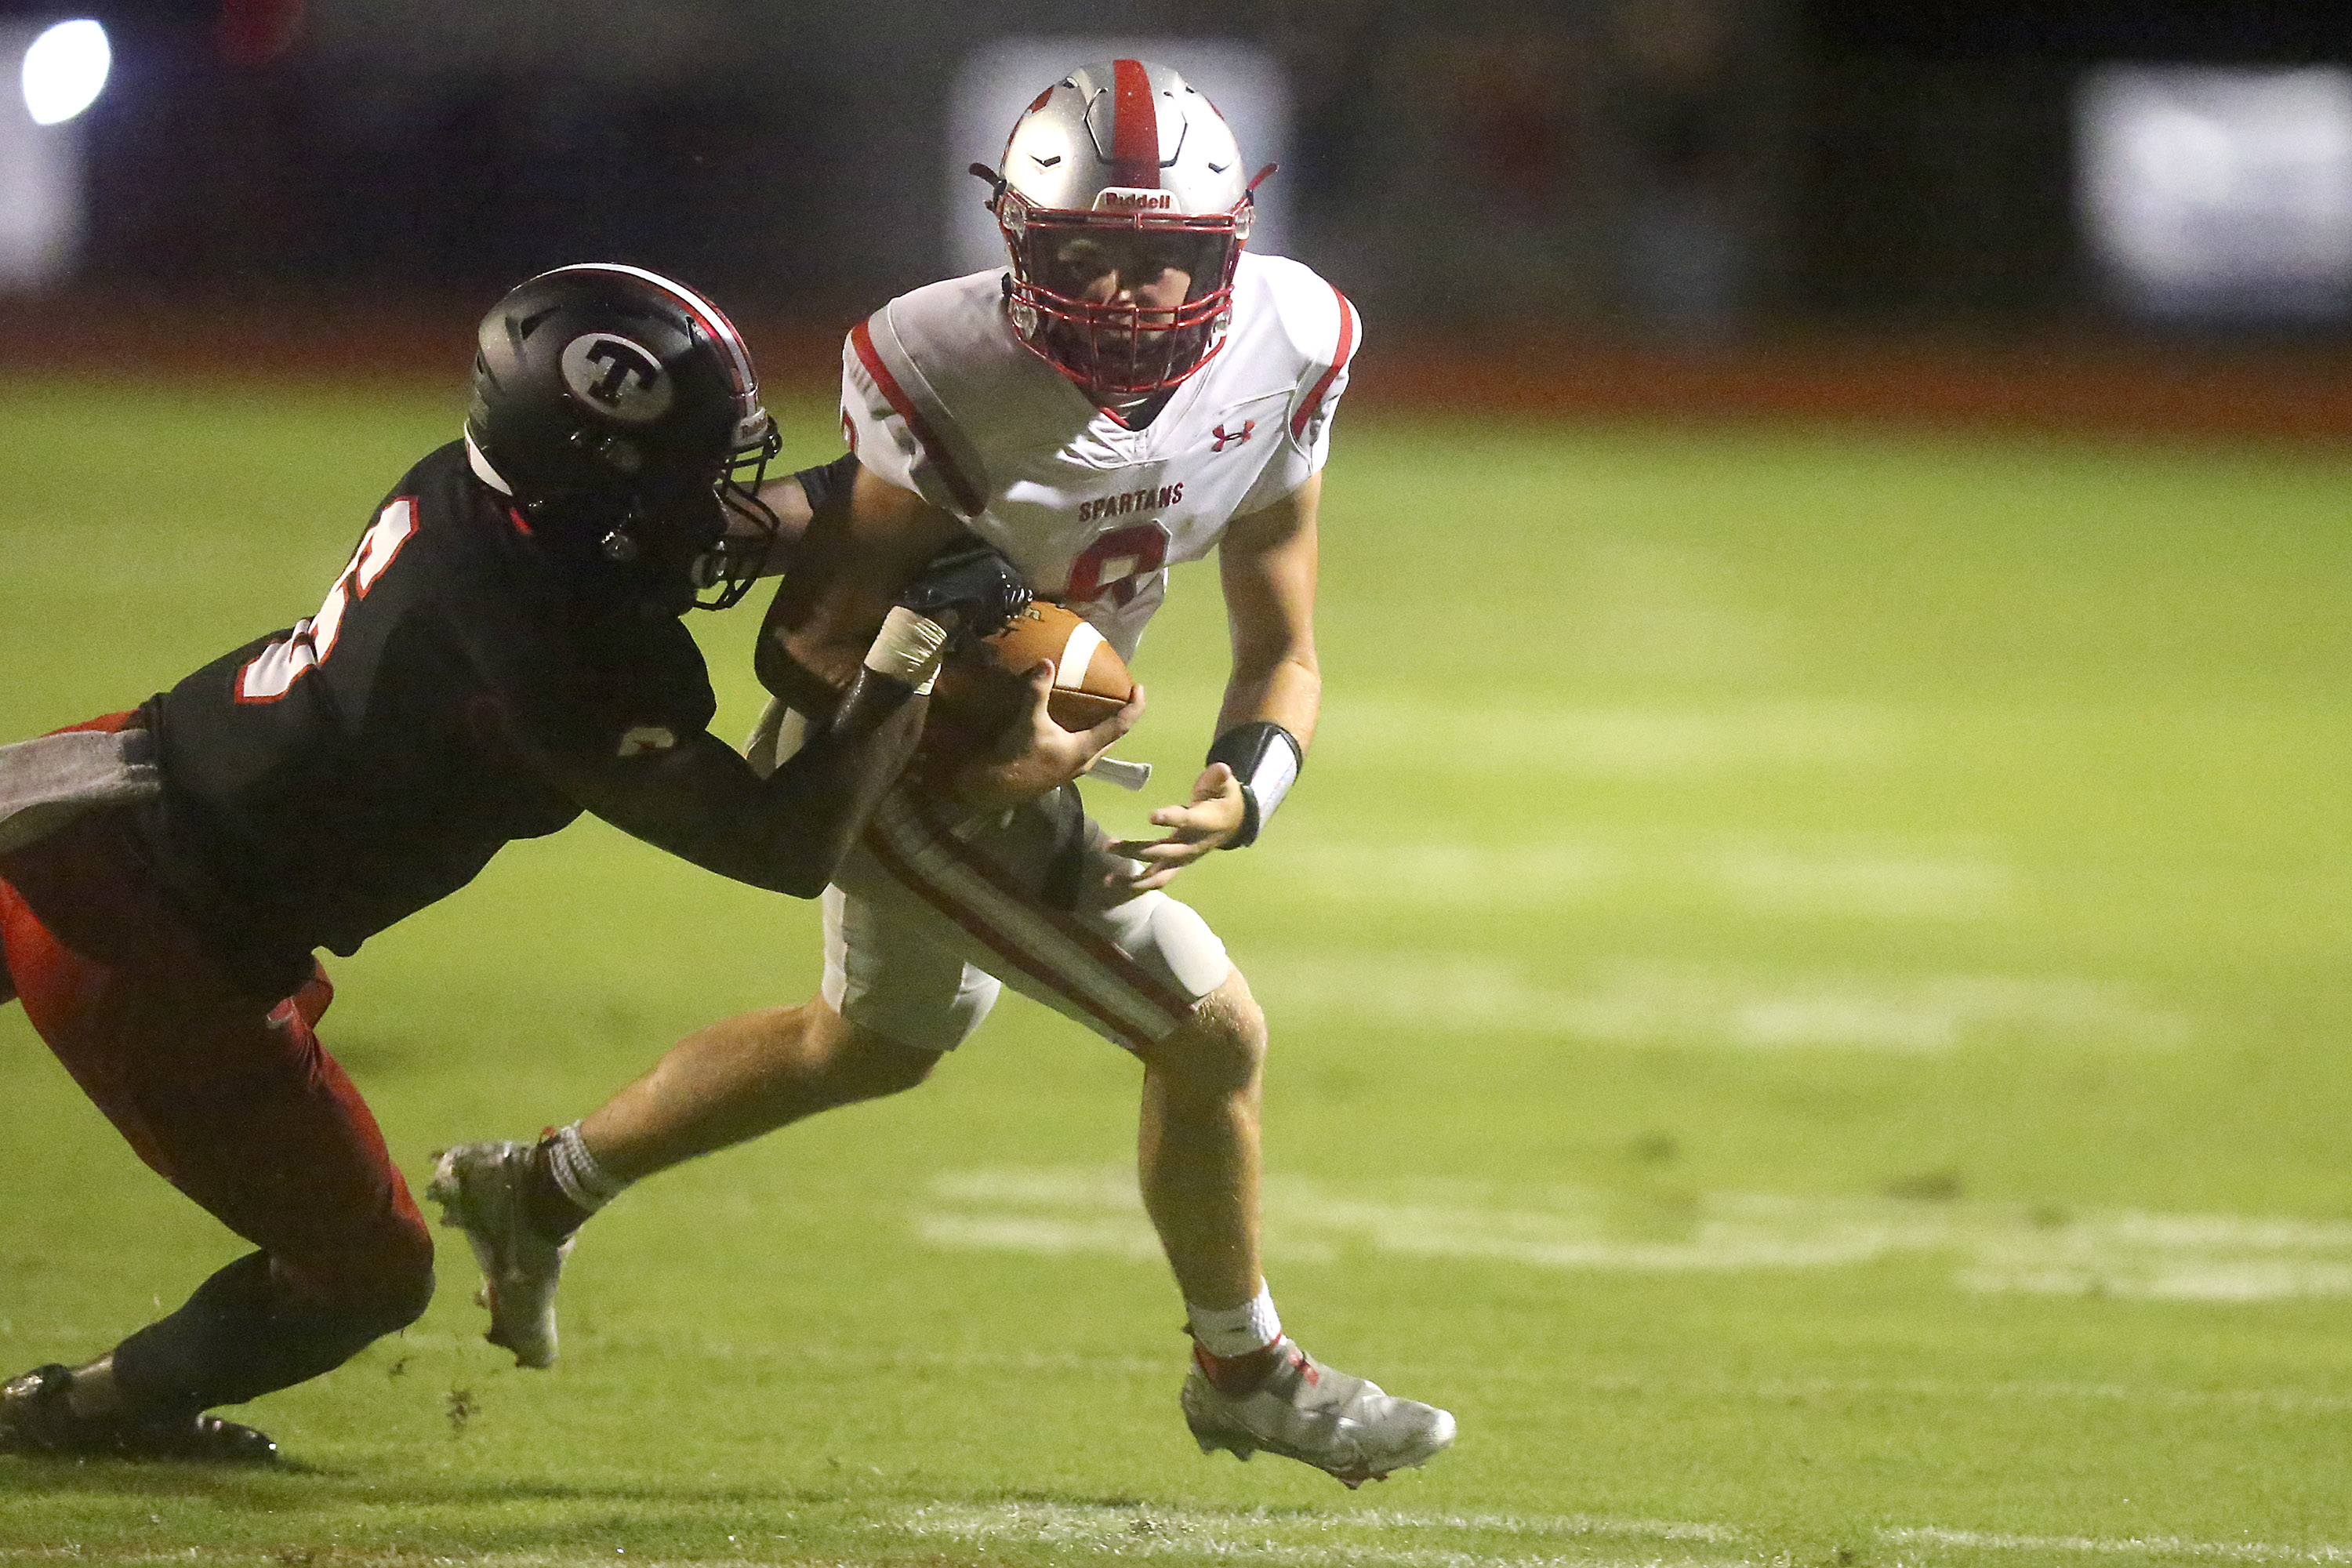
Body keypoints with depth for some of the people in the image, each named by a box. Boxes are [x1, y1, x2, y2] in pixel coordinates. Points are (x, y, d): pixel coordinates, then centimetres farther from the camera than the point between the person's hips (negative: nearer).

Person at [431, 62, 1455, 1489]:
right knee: (1208, 1033, -7)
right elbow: (815, 639, -25)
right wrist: (990, 761, -38)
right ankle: (1247, 1374, 18)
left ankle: (541, 1189, 47)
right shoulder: (950, 371, -32)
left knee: (878, 1045, 30)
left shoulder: (1287, 346, -15)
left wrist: (1241, 793, -27)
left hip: (1018, 744, 8)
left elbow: (1282, 651, -7)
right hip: (900, 760, -8)